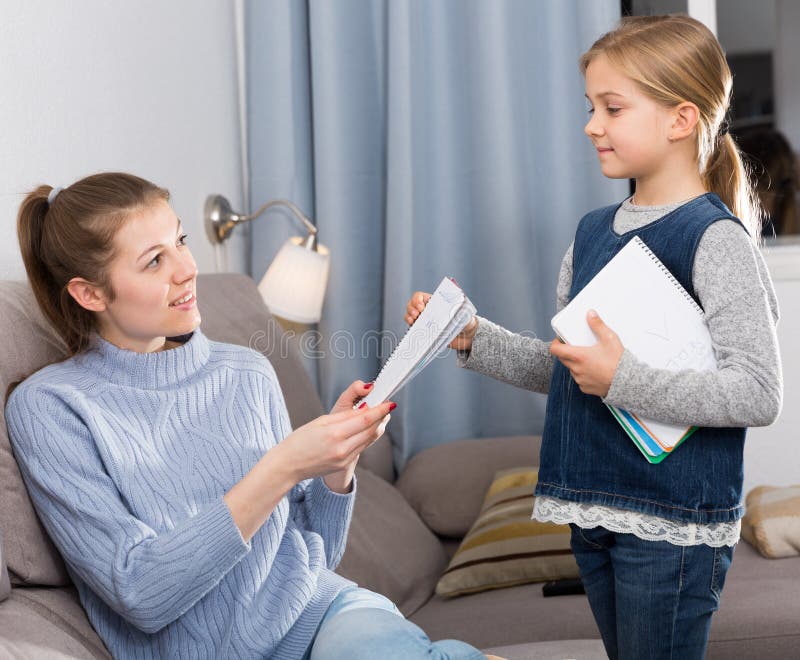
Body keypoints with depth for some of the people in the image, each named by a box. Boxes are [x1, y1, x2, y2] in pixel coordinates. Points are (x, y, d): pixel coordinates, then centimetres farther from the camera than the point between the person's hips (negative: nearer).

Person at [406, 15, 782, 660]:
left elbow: (759, 394, -19)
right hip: (595, 510, 7)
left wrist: (623, 381, -23)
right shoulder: (593, 231, 10)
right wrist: (475, 339, 4)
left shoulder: (716, 238, -13)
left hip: (674, 520, -7)